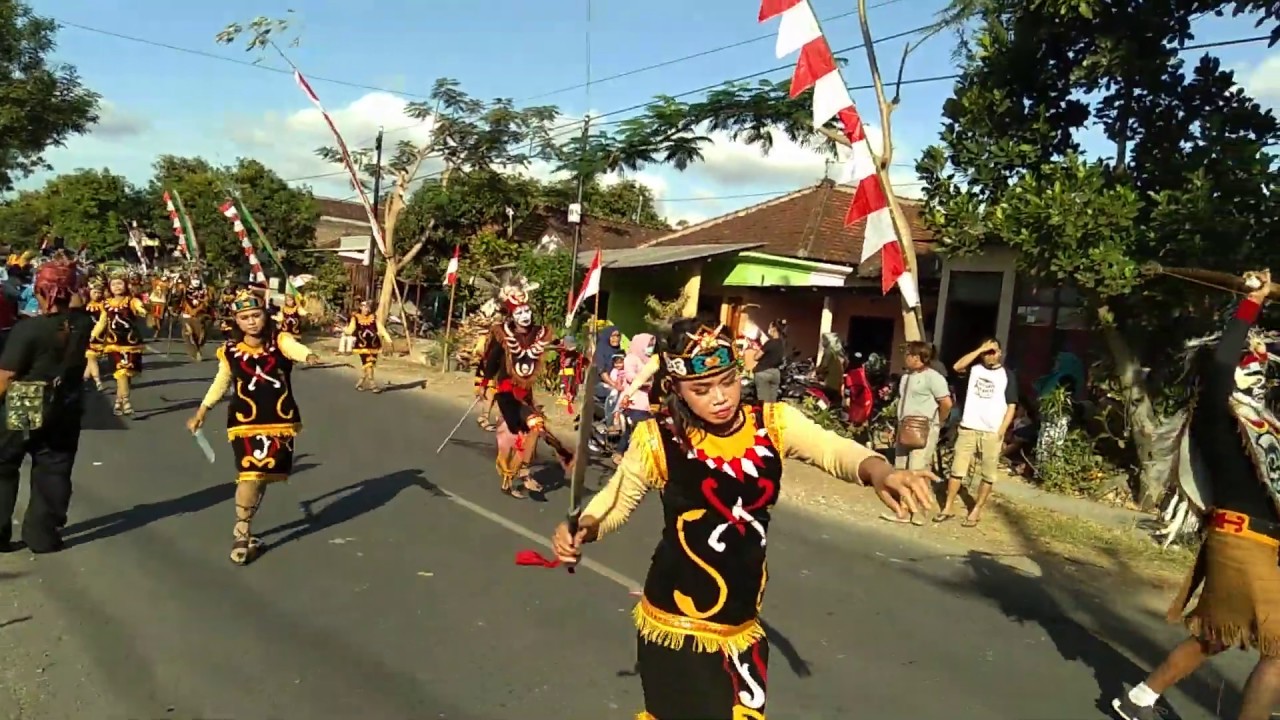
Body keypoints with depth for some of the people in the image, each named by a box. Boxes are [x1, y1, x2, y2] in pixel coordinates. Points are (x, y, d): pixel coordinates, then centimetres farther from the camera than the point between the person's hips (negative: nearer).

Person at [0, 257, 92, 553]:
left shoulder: (27, 329, -21)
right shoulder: (83, 323, -7)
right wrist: (69, 277, 12)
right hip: (66, 410, 4)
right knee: (54, 471, 13)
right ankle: (44, 534, 19)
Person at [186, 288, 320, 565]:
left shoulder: (280, 340, -7)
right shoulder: (230, 351, -2)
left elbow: (295, 348, -31)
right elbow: (221, 383, 14)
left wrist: (309, 356, -54)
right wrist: (201, 412, 18)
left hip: (280, 420, 1)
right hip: (246, 422, -1)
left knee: (264, 476, 13)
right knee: (250, 476, -12)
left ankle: (245, 527, 32)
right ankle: (241, 533, 7)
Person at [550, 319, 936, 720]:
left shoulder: (772, 424, -7)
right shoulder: (658, 440, -13)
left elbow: (834, 450, -19)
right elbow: (617, 498, -1)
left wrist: (879, 471, -39)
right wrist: (584, 528, -20)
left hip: (743, 626, 4)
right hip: (677, 627, -4)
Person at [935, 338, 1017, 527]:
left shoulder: (1007, 375, 1)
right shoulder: (975, 368, 7)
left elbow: (1011, 406, -1)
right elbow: (957, 366, -15)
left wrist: (1001, 431, -9)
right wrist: (979, 350, -13)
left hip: (992, 433, -1)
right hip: (968, 428, 1)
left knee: (988, 475, 5)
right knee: (957, 469, 4)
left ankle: (976, 511, 16)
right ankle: (948, 508, 12)